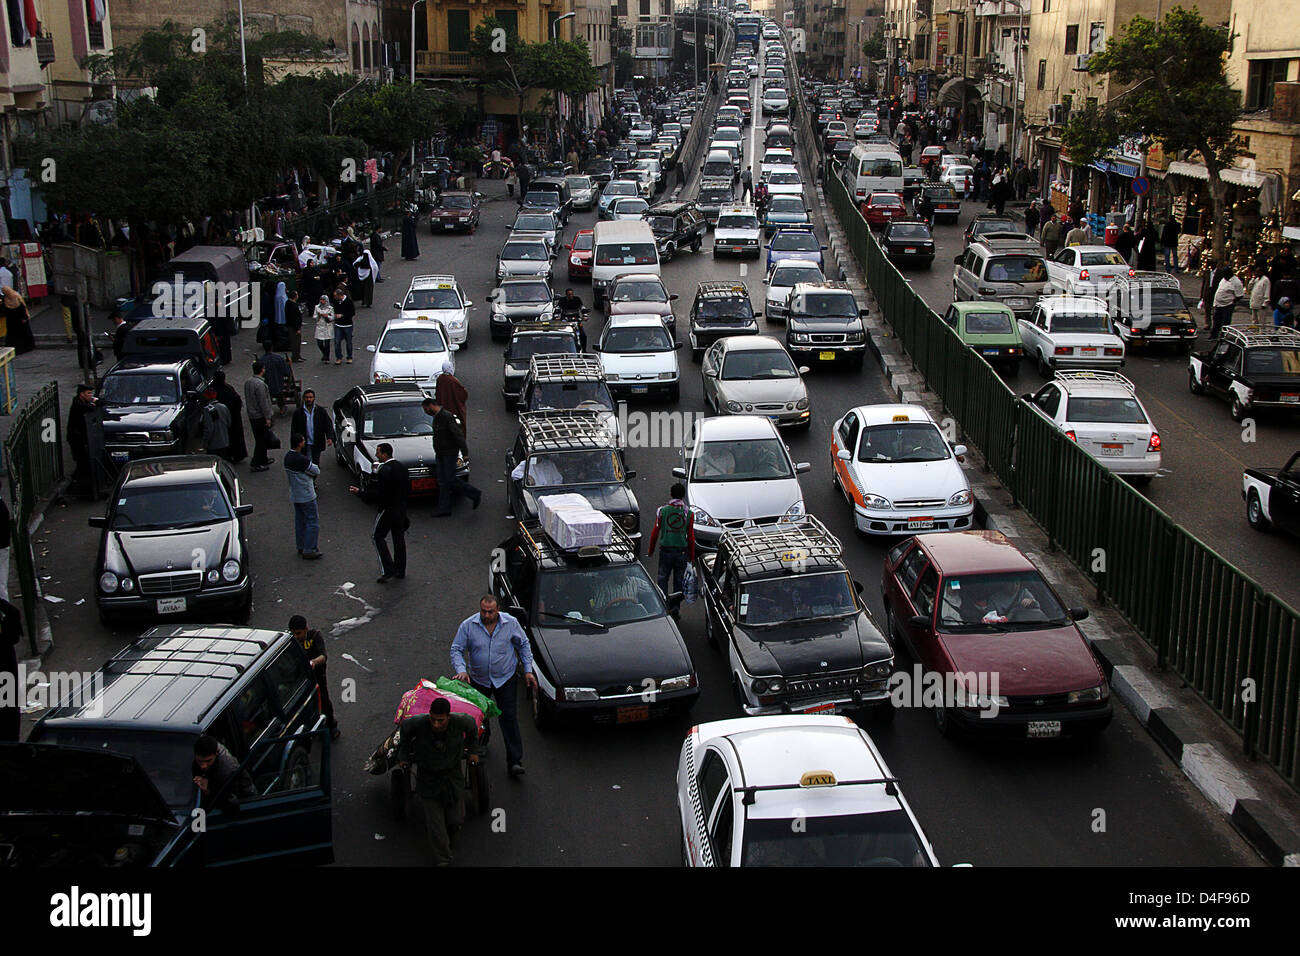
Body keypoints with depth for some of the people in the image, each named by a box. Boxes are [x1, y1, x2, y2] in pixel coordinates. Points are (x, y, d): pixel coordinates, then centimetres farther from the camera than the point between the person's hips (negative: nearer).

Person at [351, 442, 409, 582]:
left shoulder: (384, 471, -22)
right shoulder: (402, 467, 5)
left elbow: (379, 494, -23)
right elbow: (408, 490, 10)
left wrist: (359, 492, -14)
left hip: (387, 510, -8)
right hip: (401, 509, 8)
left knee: (378, 537, 4)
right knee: (399, 538, 15)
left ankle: (388, 570, -2)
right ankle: (400, 570, 22)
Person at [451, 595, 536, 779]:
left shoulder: (511, 623, -9)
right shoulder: (468, 625, -12)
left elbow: (524, 645, 4)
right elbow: (456, 649, -7)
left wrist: (528, 670, 1)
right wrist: (461, 670, -24)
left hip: (505, 679, -1)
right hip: (478, 680, 1)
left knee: (509, 718, -7)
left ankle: (514, 762, -7)